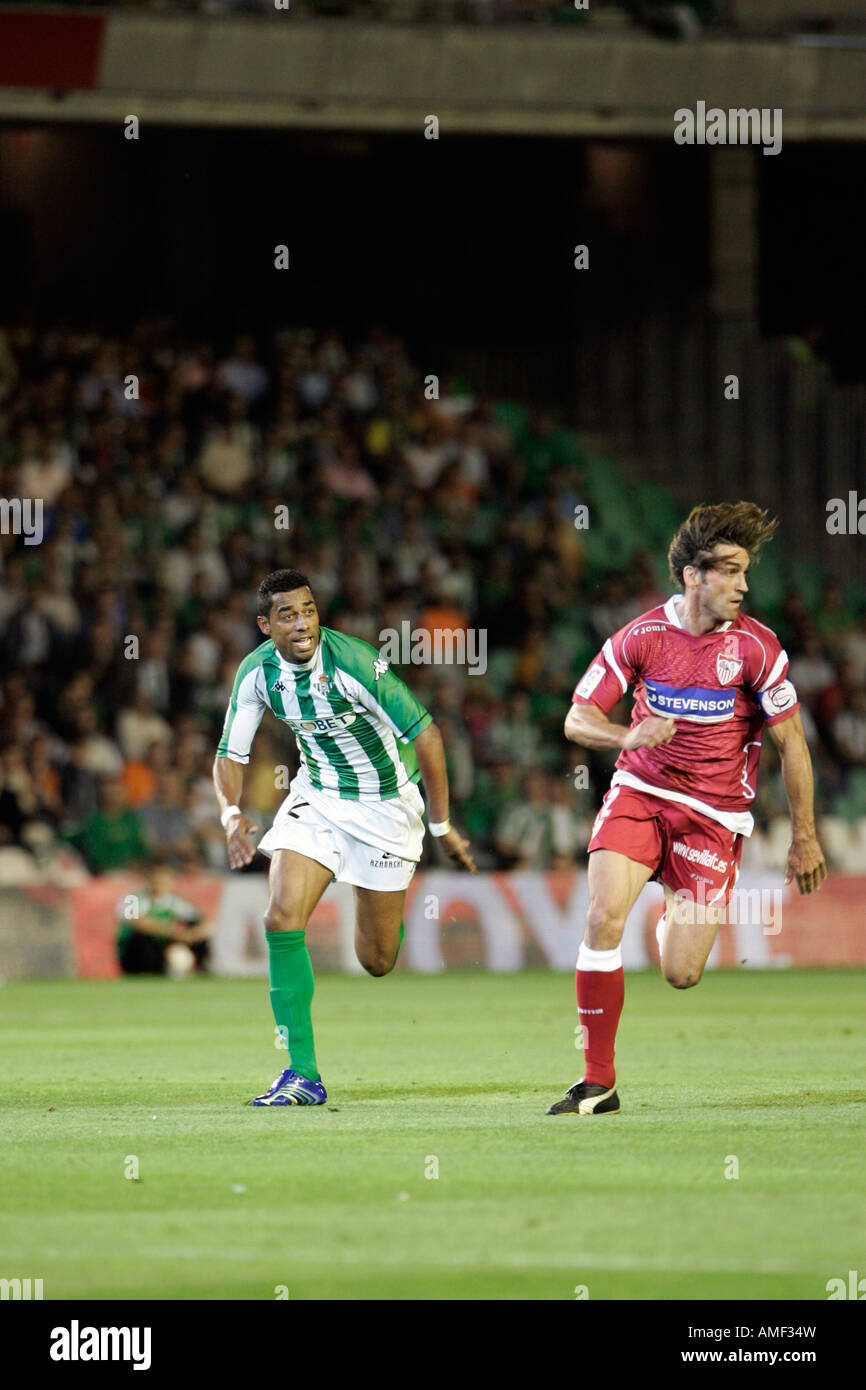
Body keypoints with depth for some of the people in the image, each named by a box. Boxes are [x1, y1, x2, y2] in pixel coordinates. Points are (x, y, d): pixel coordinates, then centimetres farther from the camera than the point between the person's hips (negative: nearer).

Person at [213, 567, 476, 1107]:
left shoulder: (355, 663, -28)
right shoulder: (257, 672, -12)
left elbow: (424, 732, -23)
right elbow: (231, 754, 0)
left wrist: (442, 825, -20)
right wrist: (232, 813, -21)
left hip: (386, 804, -3)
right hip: (316, 797, 3)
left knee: (377, 961, 4)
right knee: (282, 919, -18)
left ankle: (390, 908, 44)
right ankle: (303, 1073, -13)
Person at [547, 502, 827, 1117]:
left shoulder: (756, 646, -10)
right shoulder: (641, 636, -6)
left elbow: (792, 743, -1)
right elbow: (577, 720, -2)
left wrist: (804, 838, 0)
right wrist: (631, 735, -24)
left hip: (714, 813, -1)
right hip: (640, 790, 1)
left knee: (681, 975, -6)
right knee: (604, 916, -22)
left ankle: (679, 909, 33)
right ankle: (599, 1081, -12)